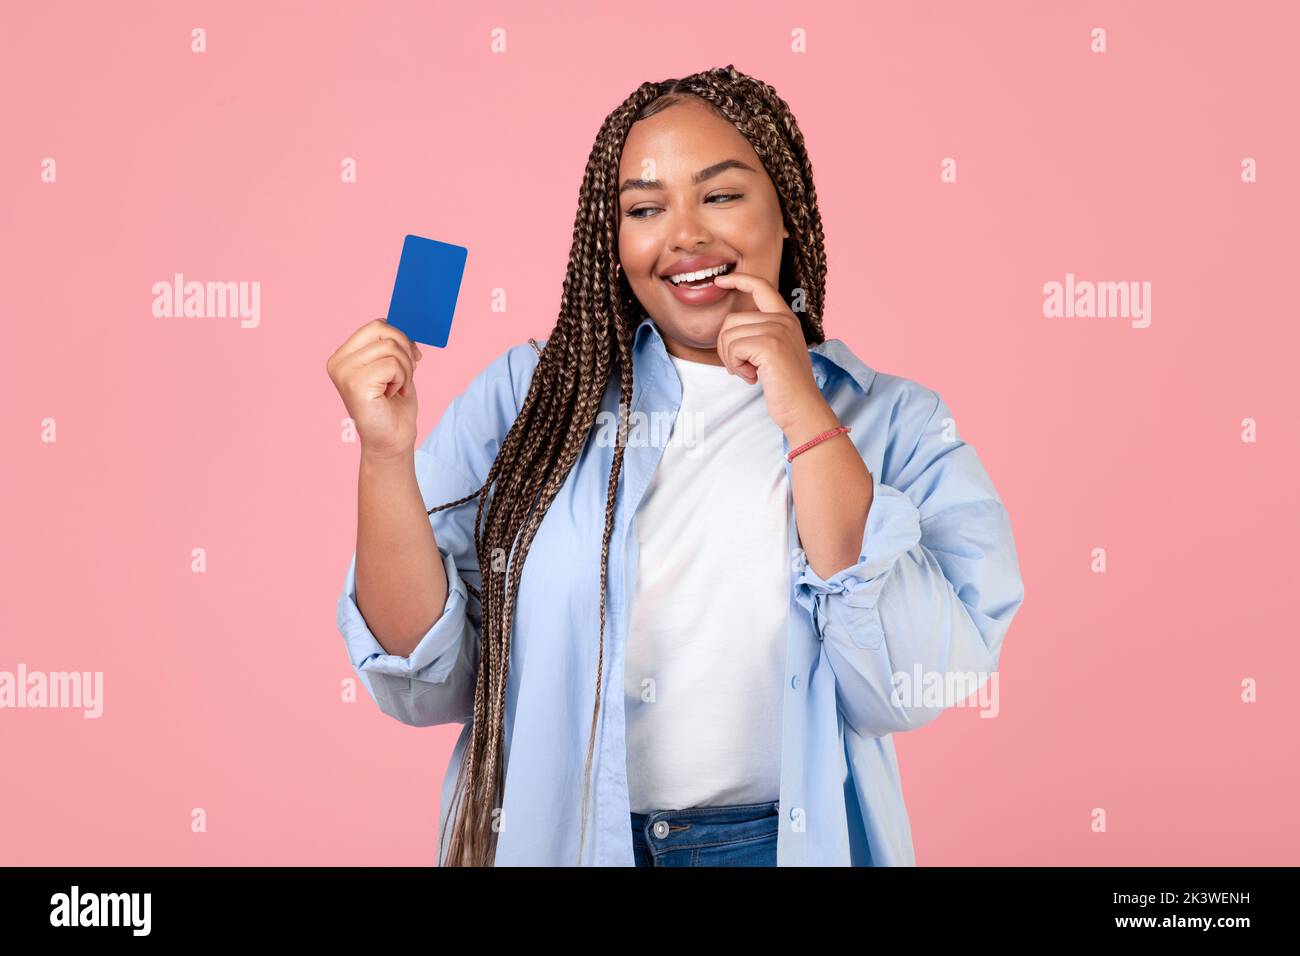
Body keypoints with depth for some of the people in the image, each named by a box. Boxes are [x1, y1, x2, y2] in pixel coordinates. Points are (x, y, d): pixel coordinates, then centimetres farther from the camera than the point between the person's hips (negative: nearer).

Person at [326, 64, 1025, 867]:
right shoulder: (527, 394, -5)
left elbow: (912, 689, -18)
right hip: (545, 835, 1)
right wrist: (387, 456, -22)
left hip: (784, 840, 0)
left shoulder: (897, 424, -5)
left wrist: (805, 420, -22)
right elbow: (425, 686, -8)